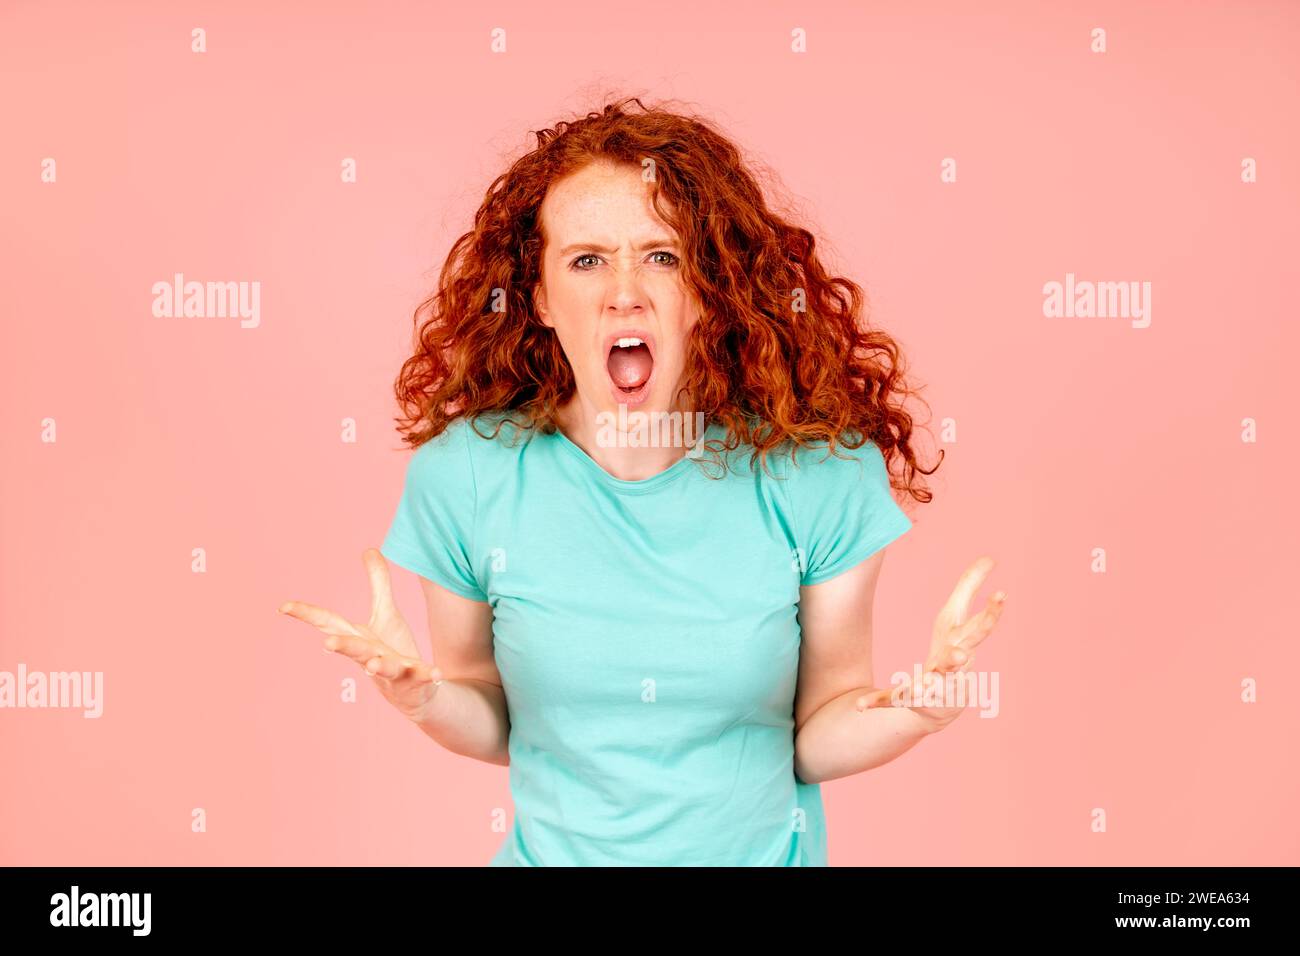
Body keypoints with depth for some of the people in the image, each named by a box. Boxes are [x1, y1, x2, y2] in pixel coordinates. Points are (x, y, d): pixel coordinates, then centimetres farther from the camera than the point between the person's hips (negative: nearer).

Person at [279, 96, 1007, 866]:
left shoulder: (824, 475, -17)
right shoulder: (465, 473, -15)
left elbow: (815, 738, -8)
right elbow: (494, 727, -3)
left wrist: (909, 713, -26)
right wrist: (428, 697, -22)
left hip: (763, 848, 0)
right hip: (555, 847, 1)